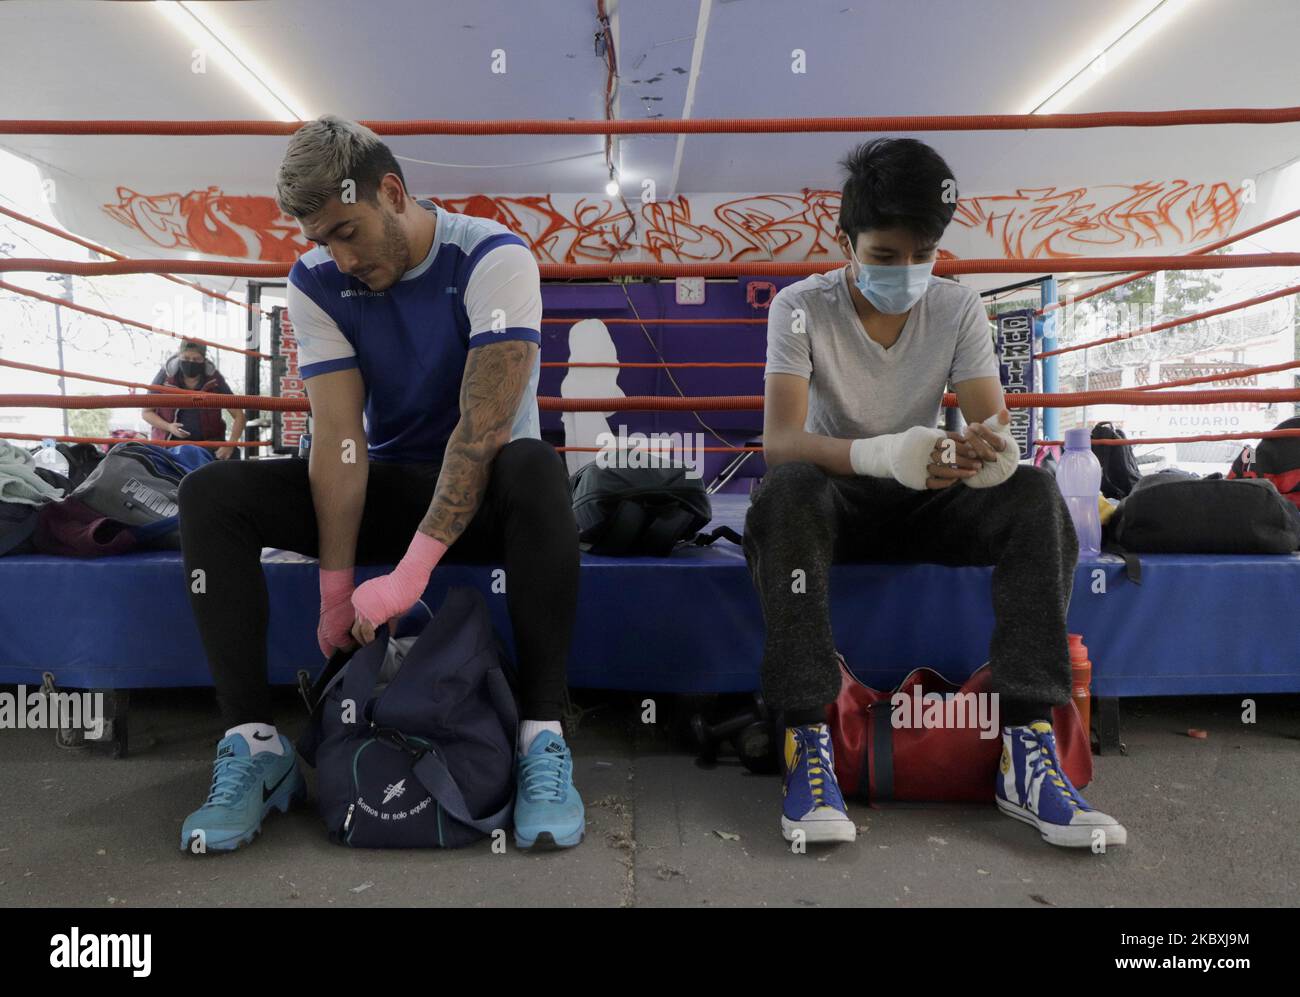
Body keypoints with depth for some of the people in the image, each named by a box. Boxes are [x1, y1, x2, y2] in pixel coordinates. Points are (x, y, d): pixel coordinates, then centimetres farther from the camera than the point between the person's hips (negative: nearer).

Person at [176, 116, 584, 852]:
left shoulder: (493, 258, -18)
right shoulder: (317, 283, -5)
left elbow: (484, 426, -27)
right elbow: (340, 439, -13)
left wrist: (409, 576, -32)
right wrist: (337, 592, -19)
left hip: (484, 489, -3)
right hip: (389, 485, 4)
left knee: (535, 470, -39)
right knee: (211, 495, -15)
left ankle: (543, 737, -33)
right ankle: (256, 745, -16)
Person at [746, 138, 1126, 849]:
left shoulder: (958, 308, -1)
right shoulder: (801, 308, -11)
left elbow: (993, 422, -10)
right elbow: (779, 439, -26)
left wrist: (990, 448, -38)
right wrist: (880, 453, -47)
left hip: (927, 501, 3)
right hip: (835, 497, -2)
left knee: (1033, 492, -26)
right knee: (786, 490, -37)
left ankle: (1026, 746, -29)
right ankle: (807, 739, -36)